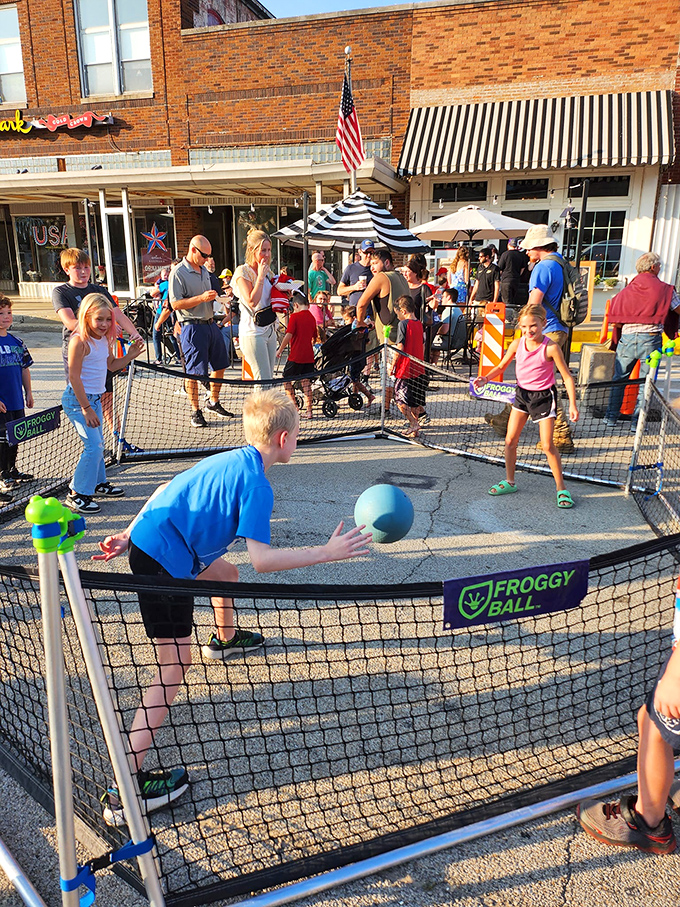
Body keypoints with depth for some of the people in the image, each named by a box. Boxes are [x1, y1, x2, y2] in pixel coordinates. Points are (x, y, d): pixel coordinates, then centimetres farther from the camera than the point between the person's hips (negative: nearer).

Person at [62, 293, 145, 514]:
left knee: (97, 444, 17)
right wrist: (86, 408, -20)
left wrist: (129, 356, 0)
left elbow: (111, 365, 19)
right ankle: (76, 494, -2)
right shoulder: (80, 341, -19)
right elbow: (74, 376, -20)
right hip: (77, 399, -8)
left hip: (95, 398, 8)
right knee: (94, 445, -12)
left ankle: (98, 483, 34)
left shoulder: (105, 339, 5)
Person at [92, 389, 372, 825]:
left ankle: (225, 639, 62)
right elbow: (263, 560, -26)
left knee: (226, 573, 31)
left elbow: (169, 492, 13)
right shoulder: (256, 484, -19)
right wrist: (328, 552, -23)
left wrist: (129, 536, 18)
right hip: (163, 561, -10)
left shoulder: (230, 460, 8)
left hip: (145, 540, 10)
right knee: (176, 663, -6)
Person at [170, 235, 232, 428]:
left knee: (219, 365, 14)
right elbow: (176, 304, -17)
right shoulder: (178, 273, -10)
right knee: (193, 372, -4)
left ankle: (213, 403, 30)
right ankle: (195, 412, 7)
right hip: (193, 327, -8)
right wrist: (201, 298, -23)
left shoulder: (204, 271, 16)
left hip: (210, 324, 8)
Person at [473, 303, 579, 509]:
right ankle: (509, 482, 23)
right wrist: (486, 378, -10)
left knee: (547, 445, -7)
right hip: (522, 393, 5)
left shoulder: (551, 348, -19)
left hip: (544, 396, -5)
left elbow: (567, 376, -13)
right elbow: (501, 367, 8)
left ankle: (561, 489, 7)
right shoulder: (517, 344, -6)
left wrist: (572, 404, -19)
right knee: (510, 440, 6)